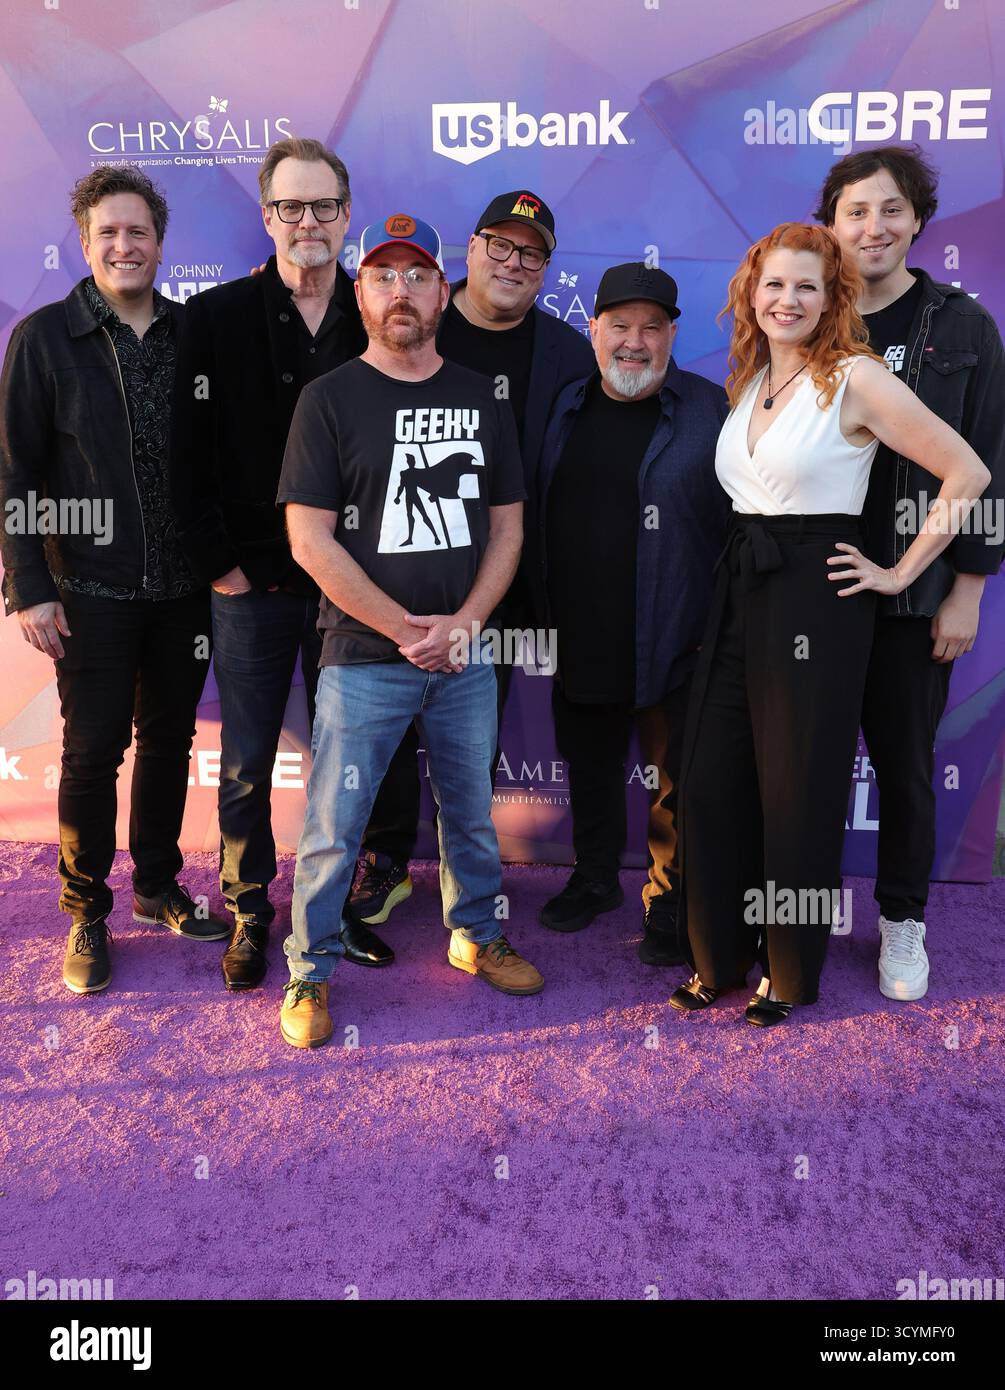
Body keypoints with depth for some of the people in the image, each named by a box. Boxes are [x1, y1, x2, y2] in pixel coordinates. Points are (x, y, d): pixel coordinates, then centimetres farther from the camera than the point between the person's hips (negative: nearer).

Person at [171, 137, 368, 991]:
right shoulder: (217, 316, 1)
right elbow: (193, 452, -2)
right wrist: (219, 562, -7)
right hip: (252, 583, -1)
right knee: (245, 764, 7)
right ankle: (249, 911, 26)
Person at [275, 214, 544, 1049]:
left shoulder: (481, 400, 9)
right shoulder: (331, 399, -3)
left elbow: (507, 524, 9)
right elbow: (310, 539, -9)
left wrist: (466, 621, -7)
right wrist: (404, 628, -13)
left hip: (465, 657, 4)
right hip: (365, 658, -3)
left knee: (471, 809, 16)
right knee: (335, 827, 2)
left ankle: (477, 935, 37)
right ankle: (312, 972, 21)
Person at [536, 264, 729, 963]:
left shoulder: (712, 411, -6)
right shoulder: (567, 408, 8)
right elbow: (538, 519, 15)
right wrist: (542, 617, 10)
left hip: (674, 646, -4)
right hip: (580, 642, 5)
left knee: (675, 787, 7)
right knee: (589, 773, 19)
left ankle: (669, 904, 27)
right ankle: (596, 878, 40)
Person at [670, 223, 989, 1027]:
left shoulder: (855, 378, -7)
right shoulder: (746, 381, 12)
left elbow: (967, 474, -8)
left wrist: (901, 573, -8)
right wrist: (737, 570, 12)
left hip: (817, 597, -6)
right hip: (739, 593, 6)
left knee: (798, 794, 4)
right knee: (713, 784, 8)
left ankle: (791, 975, 24)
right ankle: (720, 958, 26)